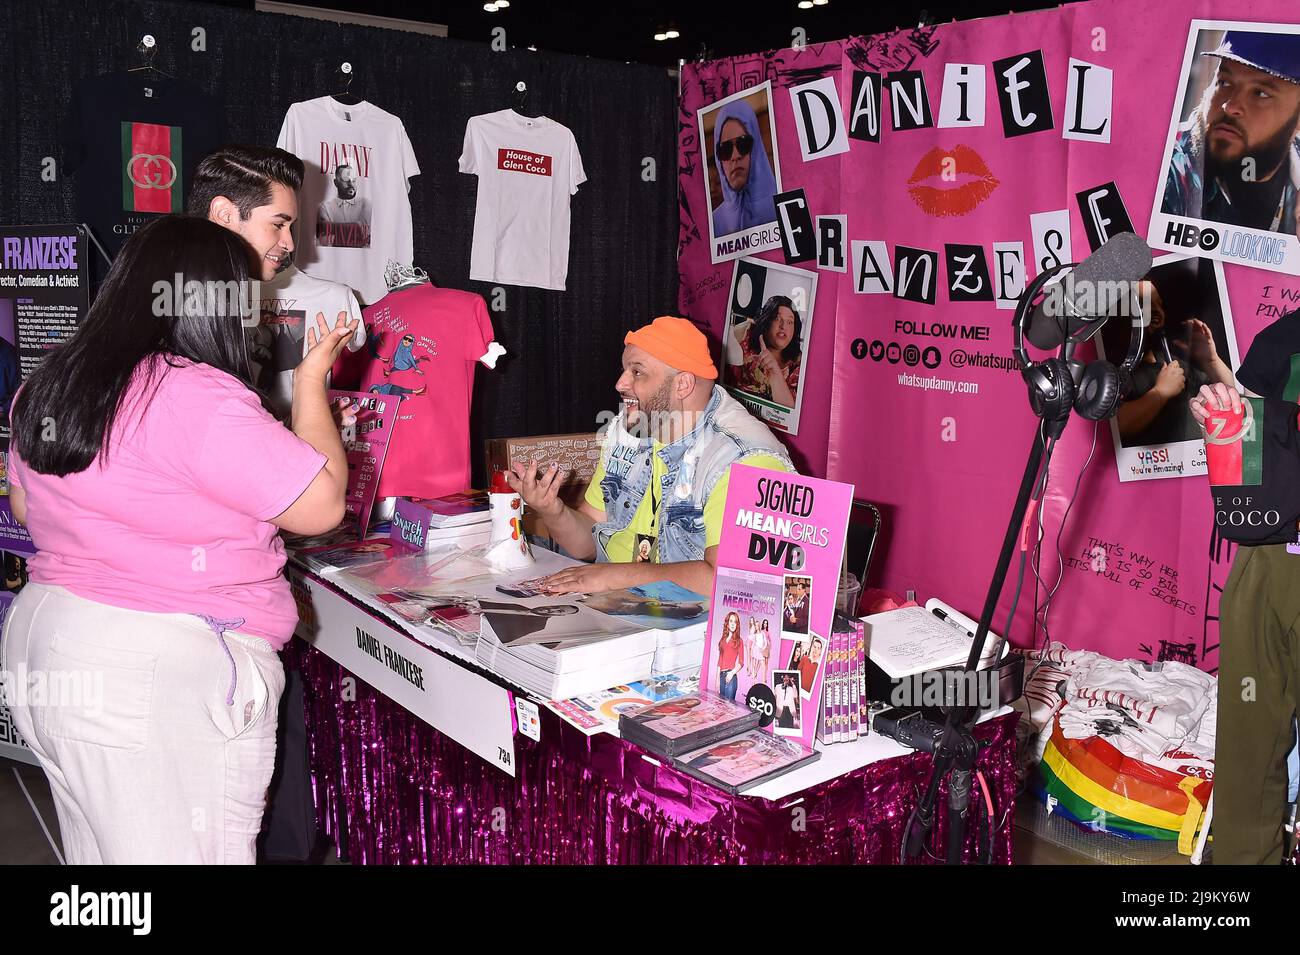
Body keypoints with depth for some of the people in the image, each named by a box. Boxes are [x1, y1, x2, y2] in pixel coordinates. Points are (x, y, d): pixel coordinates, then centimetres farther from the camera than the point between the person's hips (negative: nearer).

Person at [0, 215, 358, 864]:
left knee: (96, 848, 21)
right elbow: (322, 505, -14)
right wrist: (312, 380, -3)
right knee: (187, 852, 5)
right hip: (163, 672, -8)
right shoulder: (202, 398, -20)